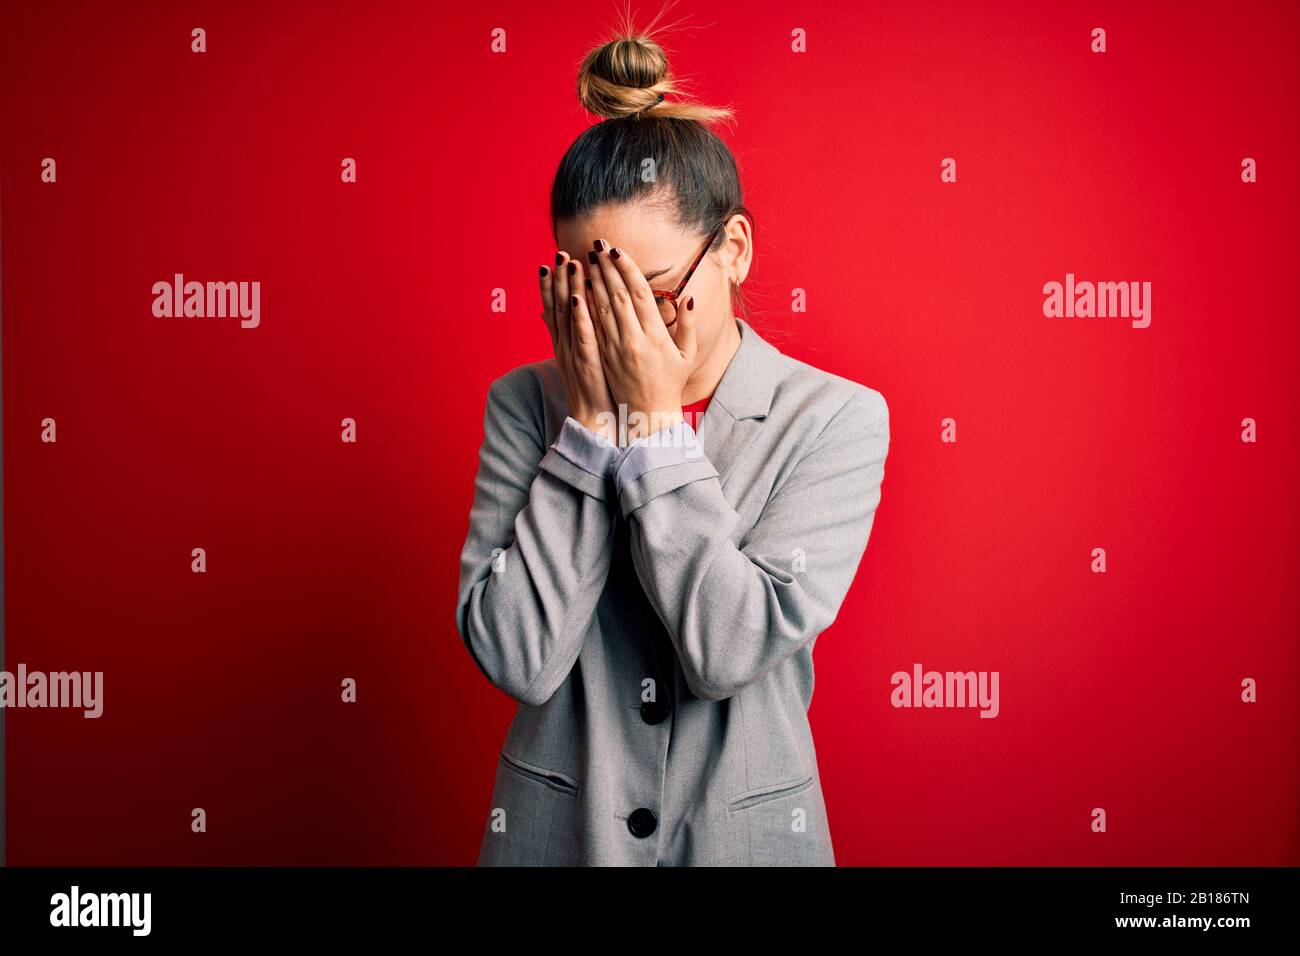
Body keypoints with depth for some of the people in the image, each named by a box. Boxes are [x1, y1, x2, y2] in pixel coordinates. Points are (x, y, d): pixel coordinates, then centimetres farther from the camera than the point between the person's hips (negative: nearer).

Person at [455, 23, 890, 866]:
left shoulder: (839, 419, -11)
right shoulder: (527, 405, -8)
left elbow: (732, 647, -21)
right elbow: (517, 659, -17)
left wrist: (655, 422, -21)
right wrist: (590, 420, -19)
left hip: (747, 829, -1)